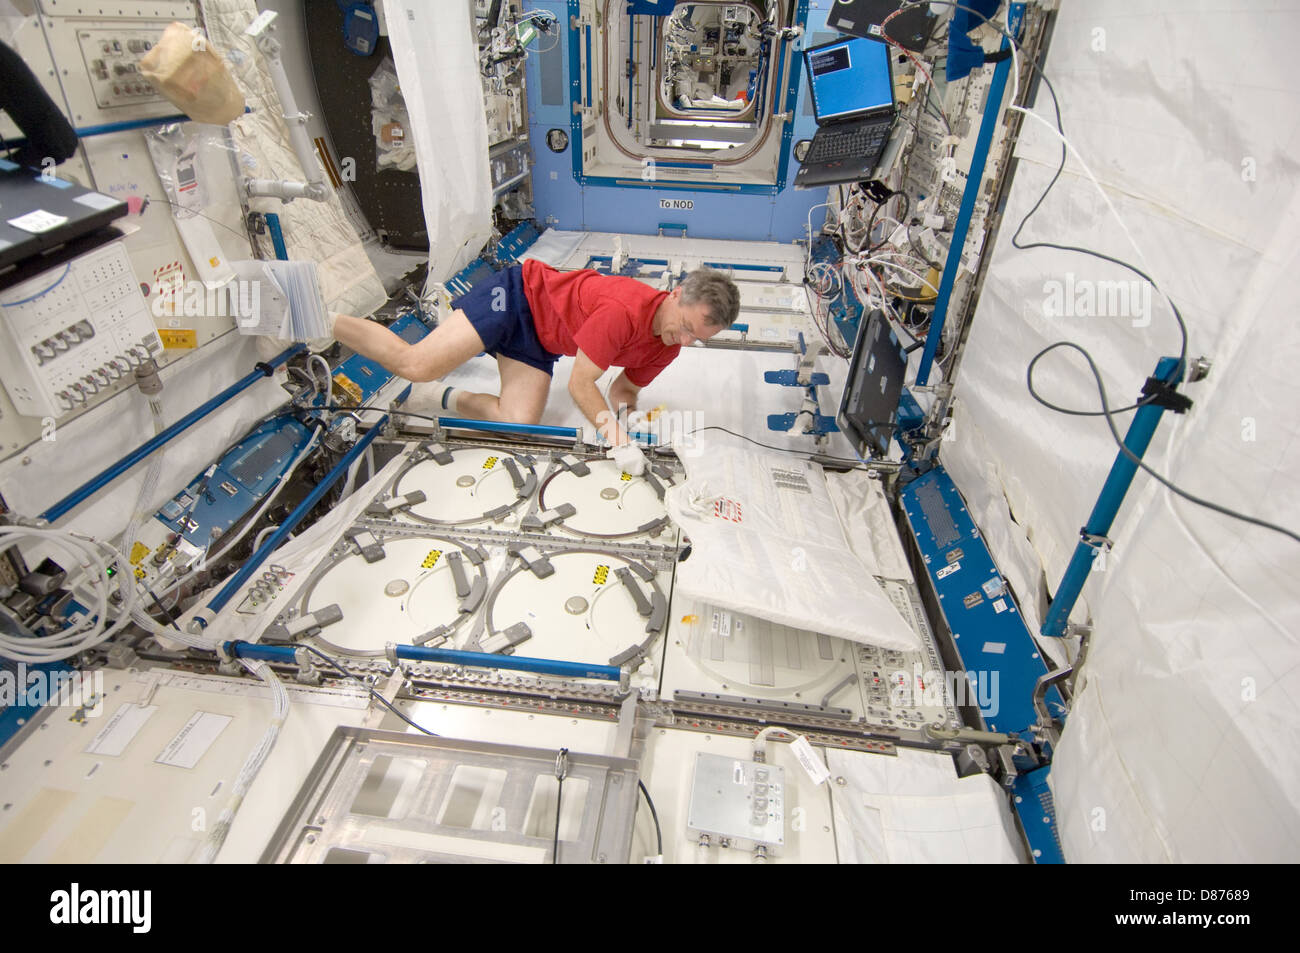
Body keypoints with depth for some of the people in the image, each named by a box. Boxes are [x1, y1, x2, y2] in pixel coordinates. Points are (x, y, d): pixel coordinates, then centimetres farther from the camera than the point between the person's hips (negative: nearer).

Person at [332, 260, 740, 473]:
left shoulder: (668, 349, -6)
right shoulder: (622, 310, -32)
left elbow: (623, 389, 9)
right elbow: (580, 384, -27)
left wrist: (625, 419, -10)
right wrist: (614, 433, -36)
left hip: (538, 343, 7)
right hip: (521, 295, -7)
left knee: (519, 423, -11)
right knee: (417, 365, -18)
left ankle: (452, 400, 13)